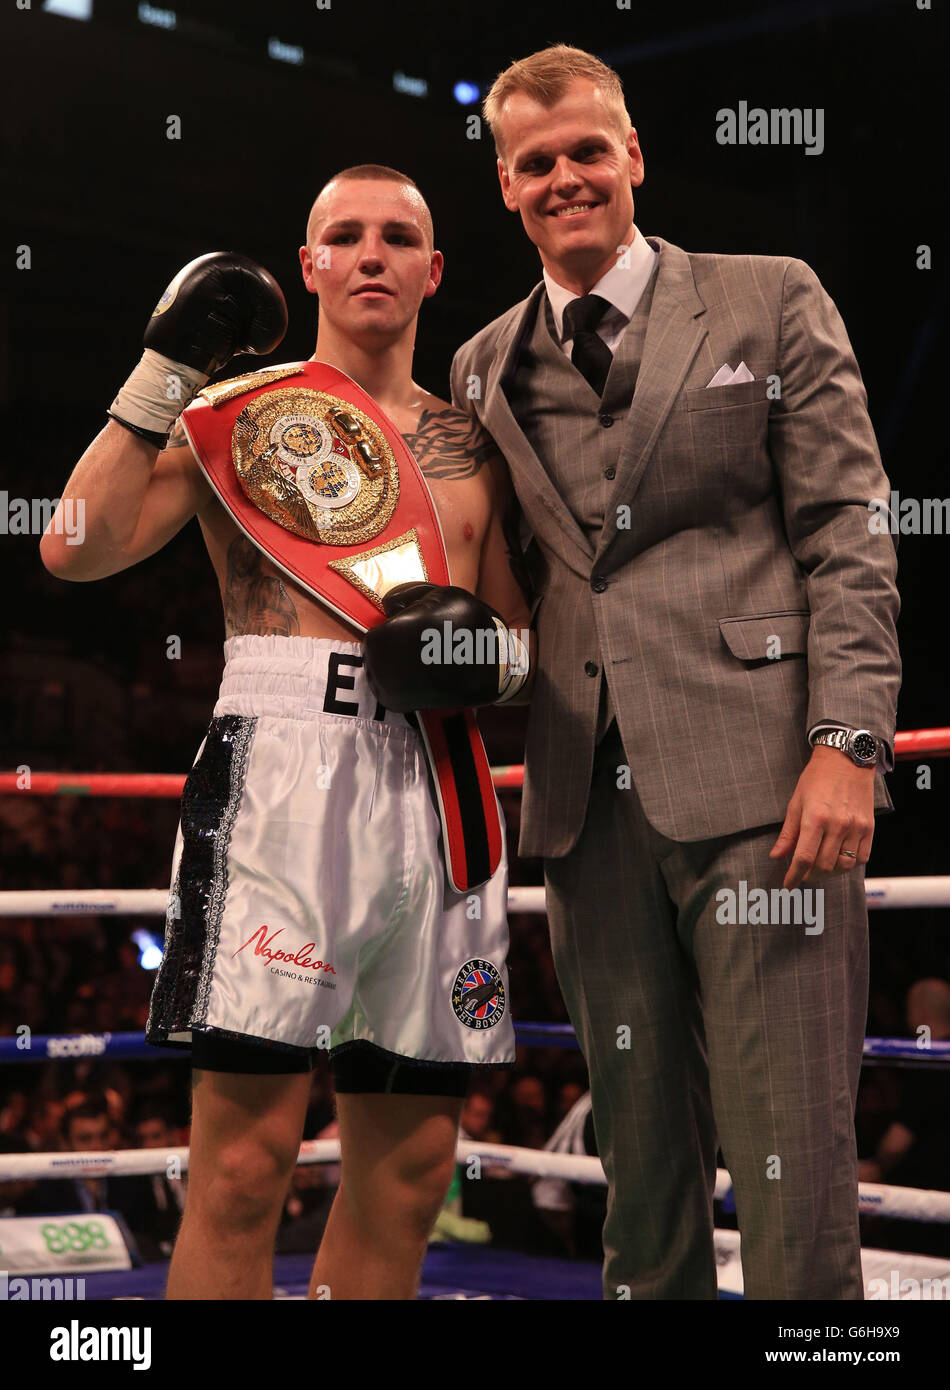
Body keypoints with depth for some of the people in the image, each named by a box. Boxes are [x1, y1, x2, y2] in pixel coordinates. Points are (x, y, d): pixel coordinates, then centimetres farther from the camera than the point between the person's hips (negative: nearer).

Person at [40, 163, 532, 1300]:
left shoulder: (471, 448, 22)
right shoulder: (241, 409, 10)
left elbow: (522, 634, 25)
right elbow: (78, 548, -3)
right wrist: (164, 373, -5)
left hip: (441, 777, 5)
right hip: (282, 765, -5)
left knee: (410, 1160, 6)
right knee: (247, 1151, -11)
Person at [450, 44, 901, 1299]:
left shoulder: (769, 303, 7)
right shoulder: (485, 370, 17)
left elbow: (848, 534, 0)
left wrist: (848, 744, -10)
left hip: (755, 783, -4)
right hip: (590, 803, 4)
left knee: (791, 1165, -6)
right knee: (640, 1159, 10)